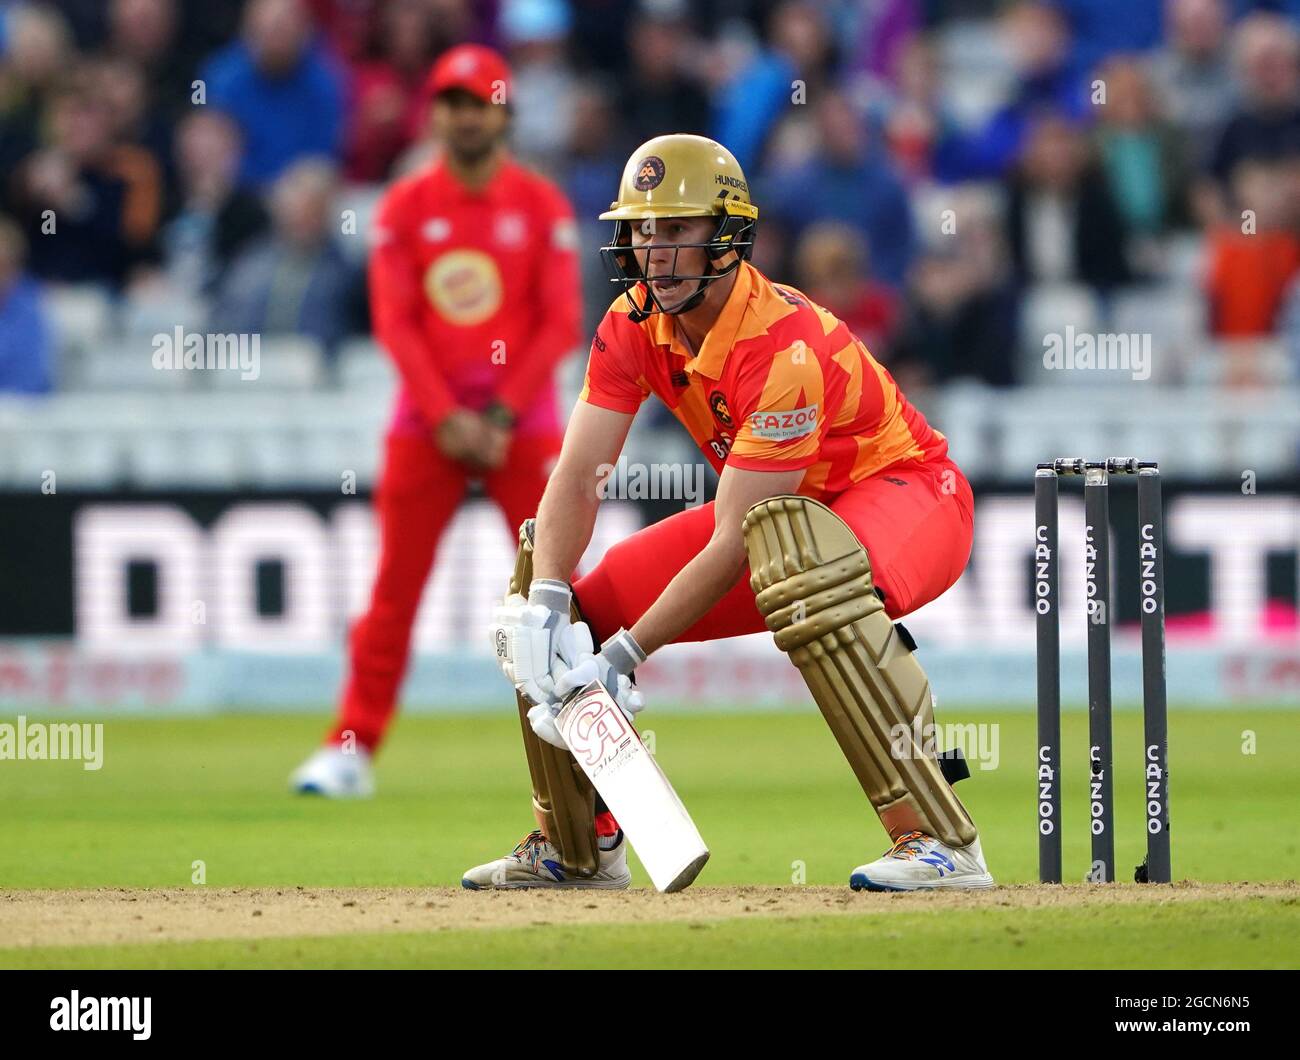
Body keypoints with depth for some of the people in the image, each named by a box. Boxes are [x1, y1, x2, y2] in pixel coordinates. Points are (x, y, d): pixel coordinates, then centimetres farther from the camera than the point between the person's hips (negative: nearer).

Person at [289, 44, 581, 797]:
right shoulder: (405, 207, 3)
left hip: (521, 419, -1)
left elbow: (562, 324, -3)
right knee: (395, 587, 0)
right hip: (427, 417, 1)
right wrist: (449, 419, -11)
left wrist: (501, 415, -11)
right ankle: (353, 750, 3)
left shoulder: (542, 205, 1)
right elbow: (395, 323, -1)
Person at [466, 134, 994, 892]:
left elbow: (734, 544, -32)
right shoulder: (635, 326, -9)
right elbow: (578, 481, -12)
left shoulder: (785, 347, -32)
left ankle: (942, 839, -42)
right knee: (558, 616, -2)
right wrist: (542, 602, -30)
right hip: (788, 512, 8)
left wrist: (624, 654, -33)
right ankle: (580, 848, 19)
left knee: (804, 557, -44)